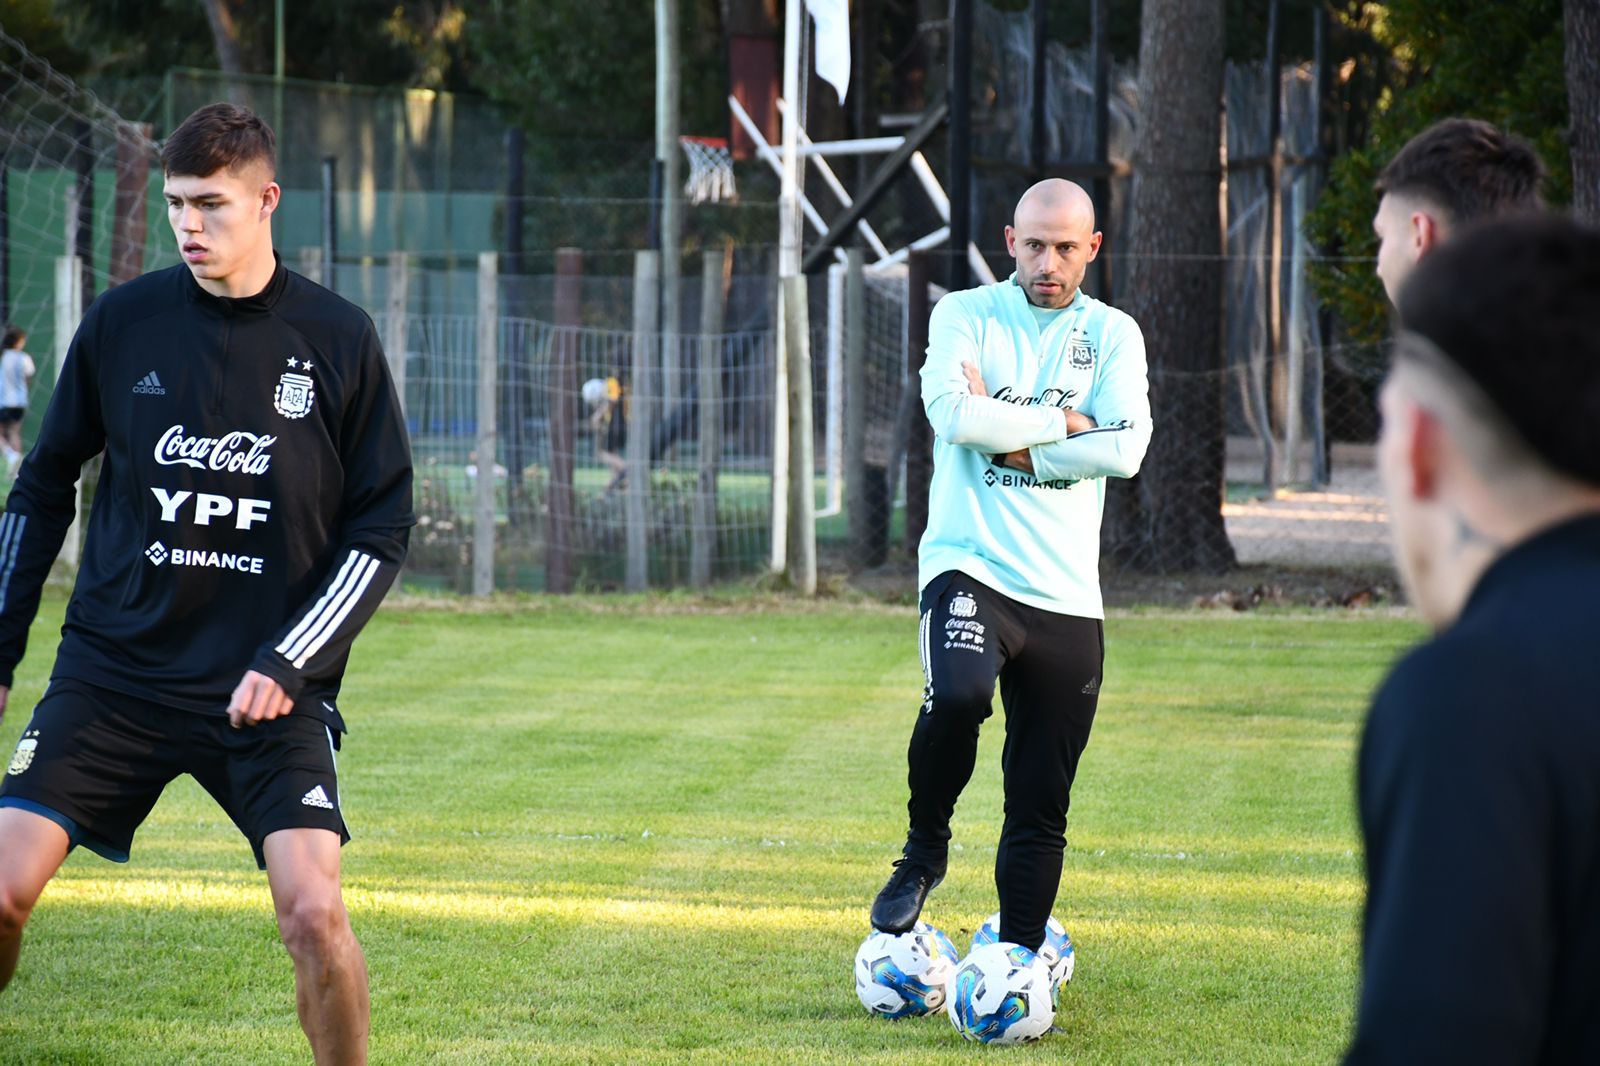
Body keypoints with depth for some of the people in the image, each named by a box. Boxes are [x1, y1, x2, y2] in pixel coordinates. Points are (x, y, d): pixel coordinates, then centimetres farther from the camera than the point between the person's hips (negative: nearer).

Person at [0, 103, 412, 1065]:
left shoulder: (338, 341, -3)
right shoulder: (123, 323, 1)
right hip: (114, 668, 2)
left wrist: (290, 662, -11)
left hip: (270, 690, -2)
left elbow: (383, 528, 0)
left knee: (313, 911, -17)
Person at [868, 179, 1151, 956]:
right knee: (959, 693, -33)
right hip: (970, 566, -3)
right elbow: (955, 413, -15)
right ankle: (924, 852, -9)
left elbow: (1125, 450, -7)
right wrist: (1063, 422, -7)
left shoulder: (1113, 335, 10)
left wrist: (1009, 442, -9)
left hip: (1067, 595, 3)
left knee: (1041, 806, 4)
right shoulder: (965, 315, 4)